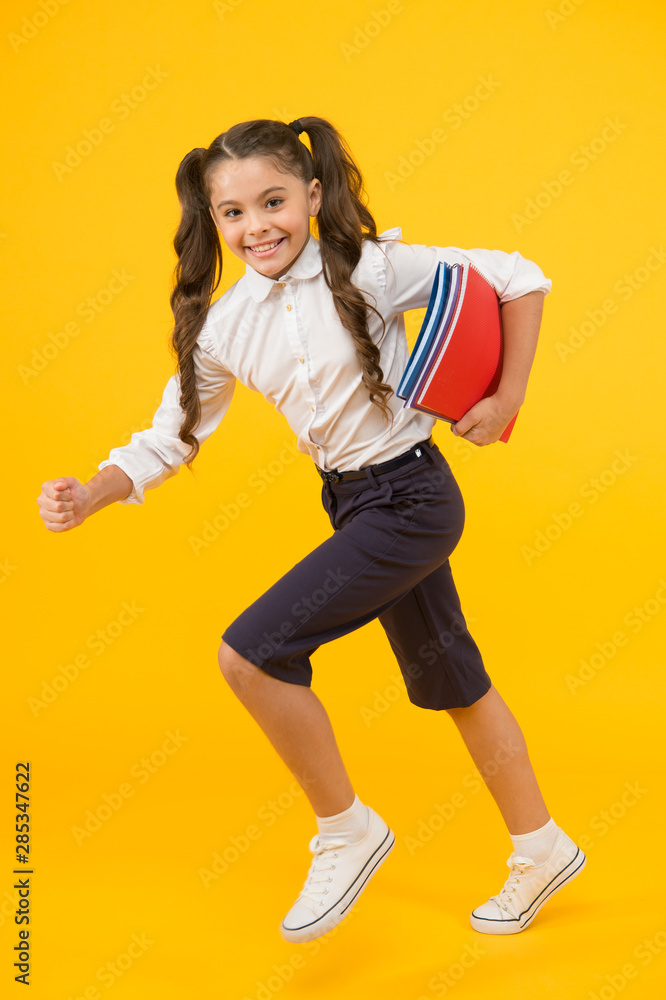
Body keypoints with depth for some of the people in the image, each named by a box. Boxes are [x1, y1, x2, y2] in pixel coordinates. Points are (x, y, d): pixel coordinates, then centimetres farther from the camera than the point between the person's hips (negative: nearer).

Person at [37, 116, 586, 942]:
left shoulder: (369, 270, -16)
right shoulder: (221, 328, -1)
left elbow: (520, 280, -9)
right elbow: (171, 436, 5)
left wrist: (507, 400, -13)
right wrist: (91, 494, -11)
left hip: (410, 498, -7)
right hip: (355, 503, 7)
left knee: (249, 652, -16)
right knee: (453, 684, 19)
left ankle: (345, 831, 5)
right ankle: (542, 851, 39)